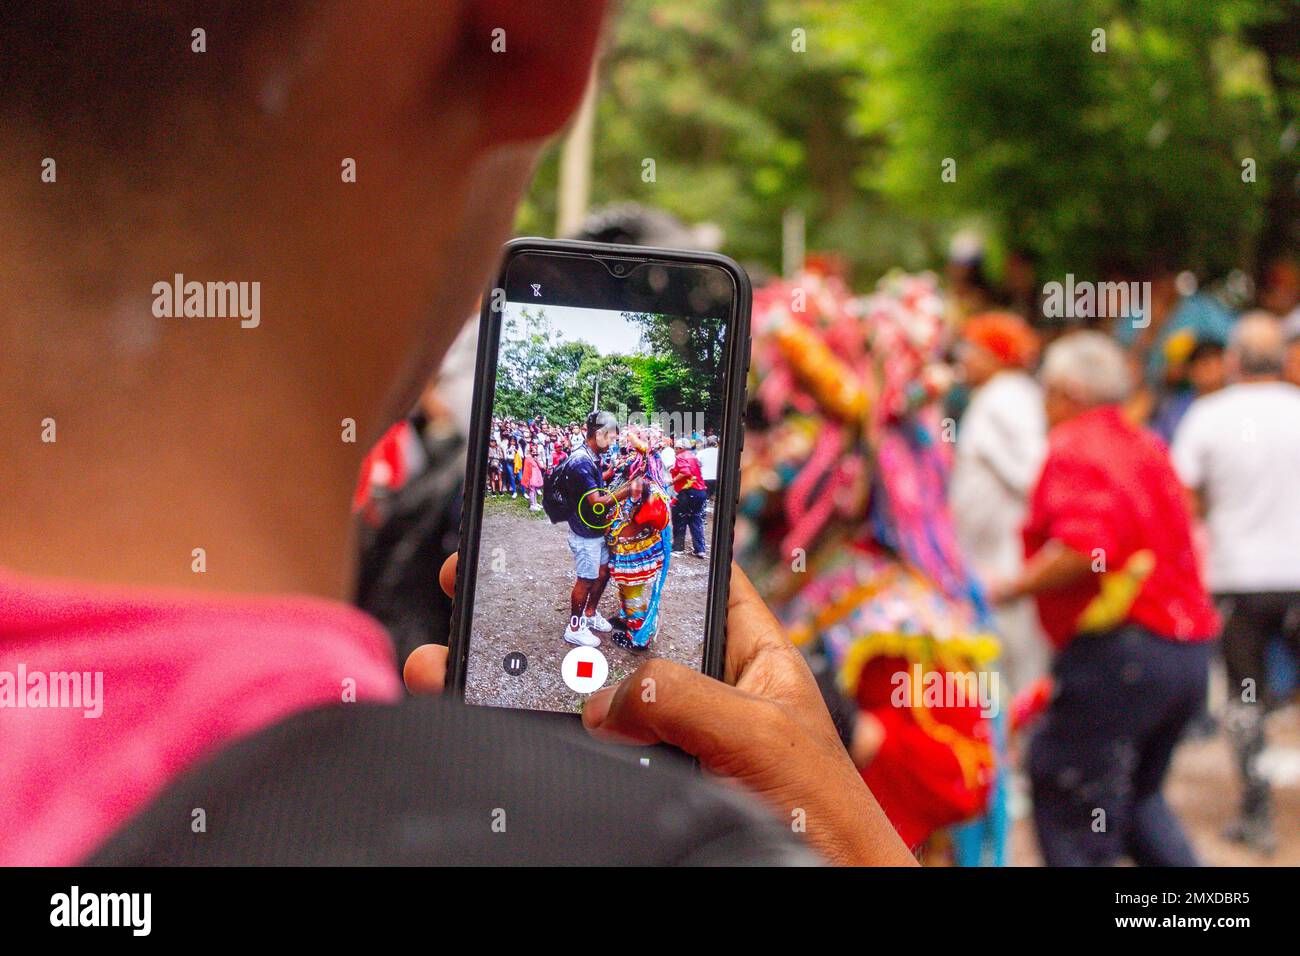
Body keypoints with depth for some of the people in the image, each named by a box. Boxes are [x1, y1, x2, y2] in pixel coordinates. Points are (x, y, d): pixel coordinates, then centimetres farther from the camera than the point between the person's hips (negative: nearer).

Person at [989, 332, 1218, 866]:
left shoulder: (1074, 449, -9)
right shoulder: (1147, 447, 18)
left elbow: (1084, 548, -24)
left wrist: (1012, 587, -14)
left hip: (1118, 652, -9)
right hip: (1189, 654, 9)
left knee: (1065, 803, 0)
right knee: (1136, 794, 24)